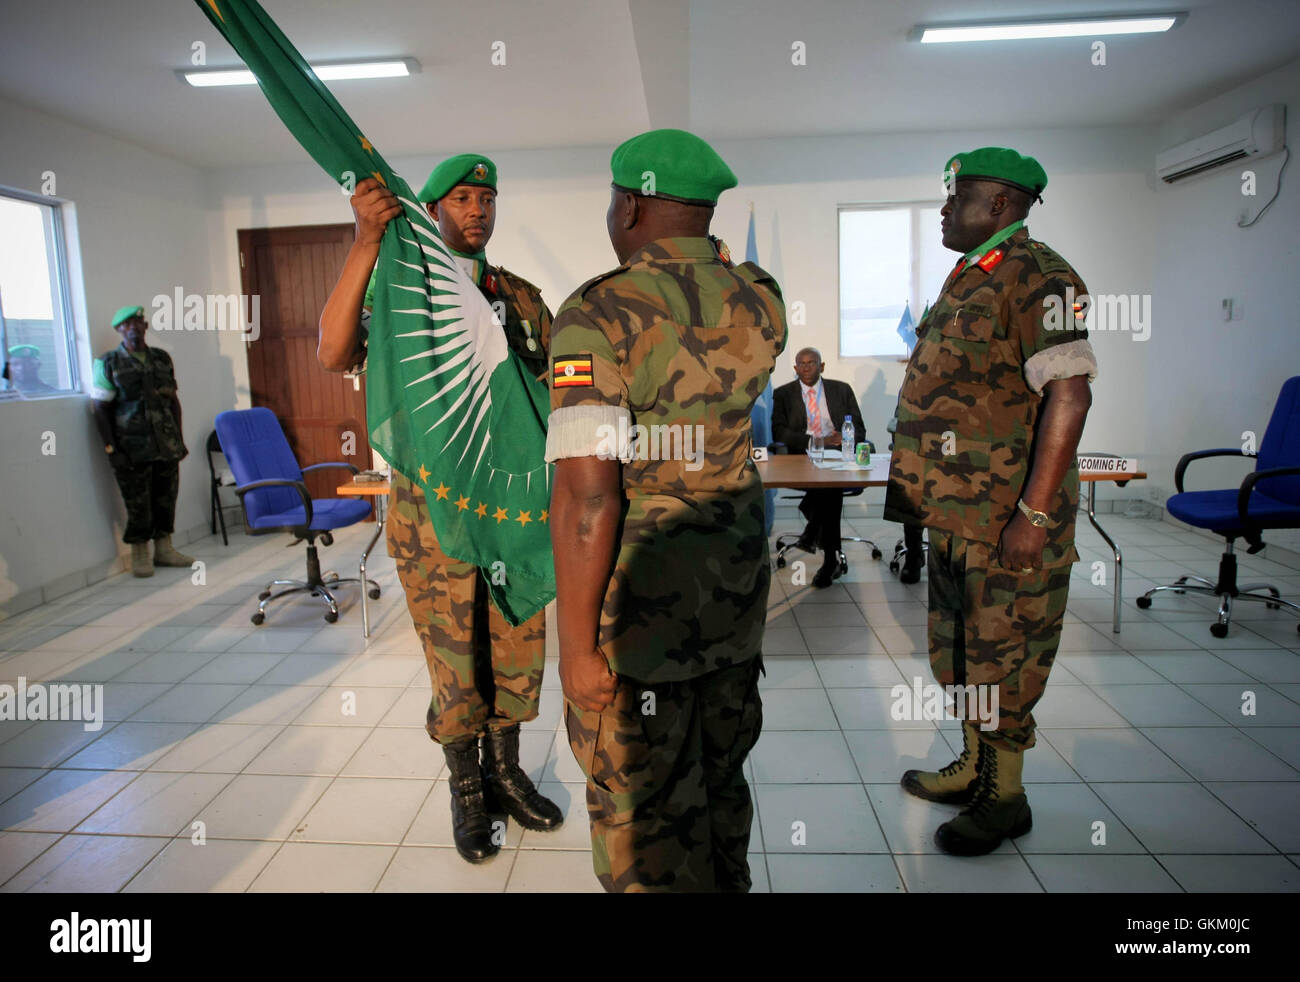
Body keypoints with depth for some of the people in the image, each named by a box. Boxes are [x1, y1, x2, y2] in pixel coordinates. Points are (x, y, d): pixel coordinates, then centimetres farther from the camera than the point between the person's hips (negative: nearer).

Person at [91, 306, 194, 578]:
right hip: (132, 449, -4)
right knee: (138, 504, 1)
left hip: (166, 445, 4)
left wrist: (179, 440, 12)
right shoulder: (108, 364, -1)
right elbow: (101, 409, -3)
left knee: (166, 498, 8)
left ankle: (164, 549, 21)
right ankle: (140, 555, 14)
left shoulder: (162, 359, 11)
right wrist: (111, 449, -9)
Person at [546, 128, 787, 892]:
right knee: (719, 778, 24)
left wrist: (579, 645, -15)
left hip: (637, 595, -6)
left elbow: (587, 494, -23)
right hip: (735, 581, 7)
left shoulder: (601, 313, -17)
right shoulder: (762, 301, 2)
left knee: (643, 806, 12)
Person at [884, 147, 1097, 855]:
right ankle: (974, 766, 36)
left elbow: (1069, 395, -21)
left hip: (1006, 521, -9)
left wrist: (1035, 513, -25)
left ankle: (1003, 799, 20)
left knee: (1002, 660, 3)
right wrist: (920, 485, 20)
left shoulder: (1037, 279, -13)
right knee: (960, 651, 19)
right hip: (954, 514, 10)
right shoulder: (968, 279, 16)